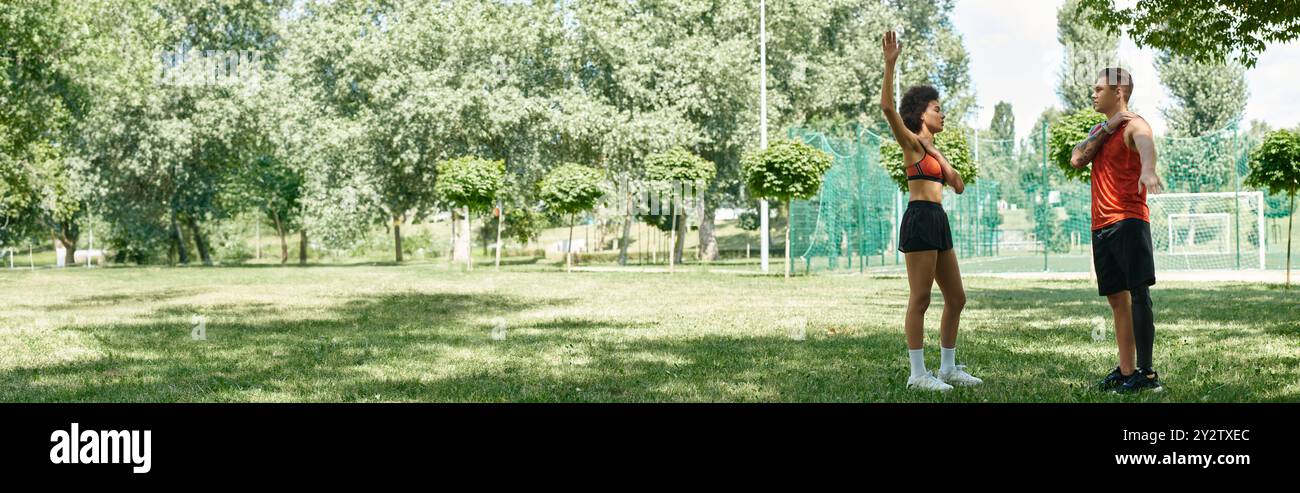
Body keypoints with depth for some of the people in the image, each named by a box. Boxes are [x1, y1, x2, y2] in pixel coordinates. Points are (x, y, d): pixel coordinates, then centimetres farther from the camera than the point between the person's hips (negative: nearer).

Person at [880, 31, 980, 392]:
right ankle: (918, 374, -2)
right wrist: (890, 64, -25)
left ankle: (948, 368, 19)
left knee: (956, 298, 11)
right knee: (920, 299, -6)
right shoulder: (911, 142, -2)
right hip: (920, 219, -9)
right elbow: (887, 106, -19)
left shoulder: (932, 148, 22)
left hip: (938, 222, 9)